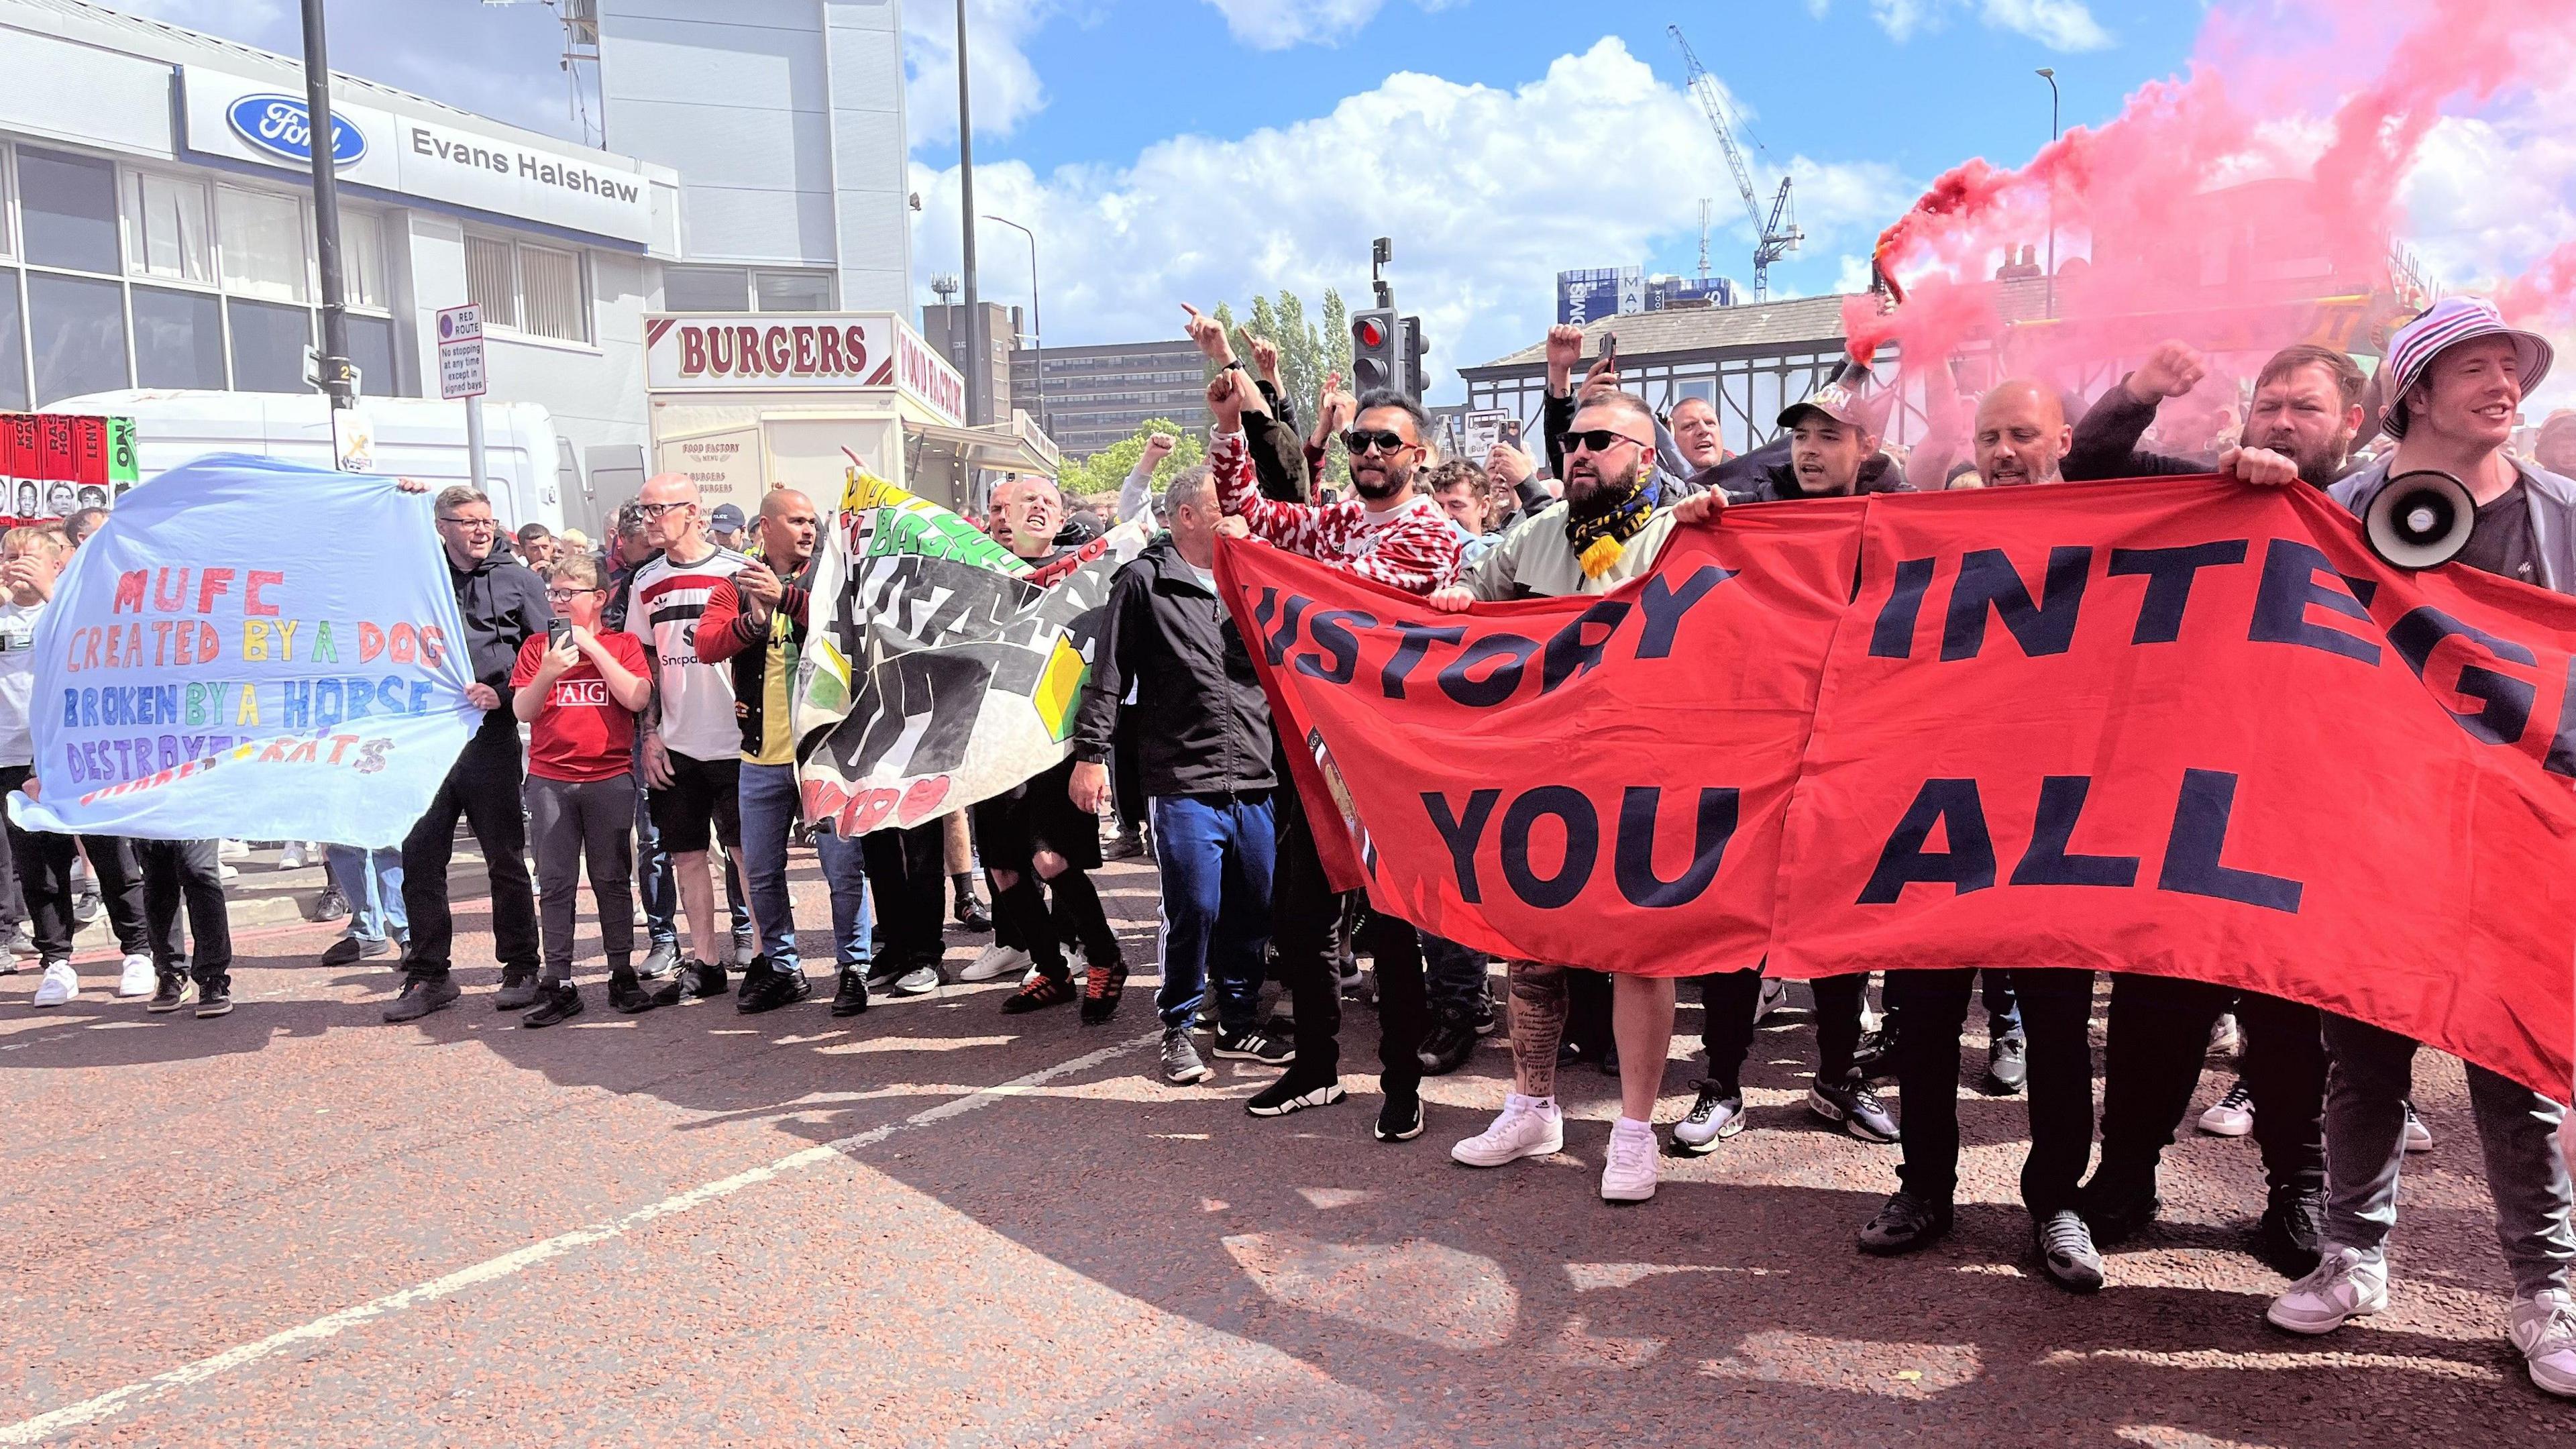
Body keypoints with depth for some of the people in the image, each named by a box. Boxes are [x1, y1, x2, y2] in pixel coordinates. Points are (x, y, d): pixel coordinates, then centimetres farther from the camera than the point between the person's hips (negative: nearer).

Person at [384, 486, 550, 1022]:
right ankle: (428, 975, 14)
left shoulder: (516, 580, 5)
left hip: (490, 736, -3)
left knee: (506, 858, 4)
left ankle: (520, 969, 13)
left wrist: (504, 693, -10)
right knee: (419, 857, 4)